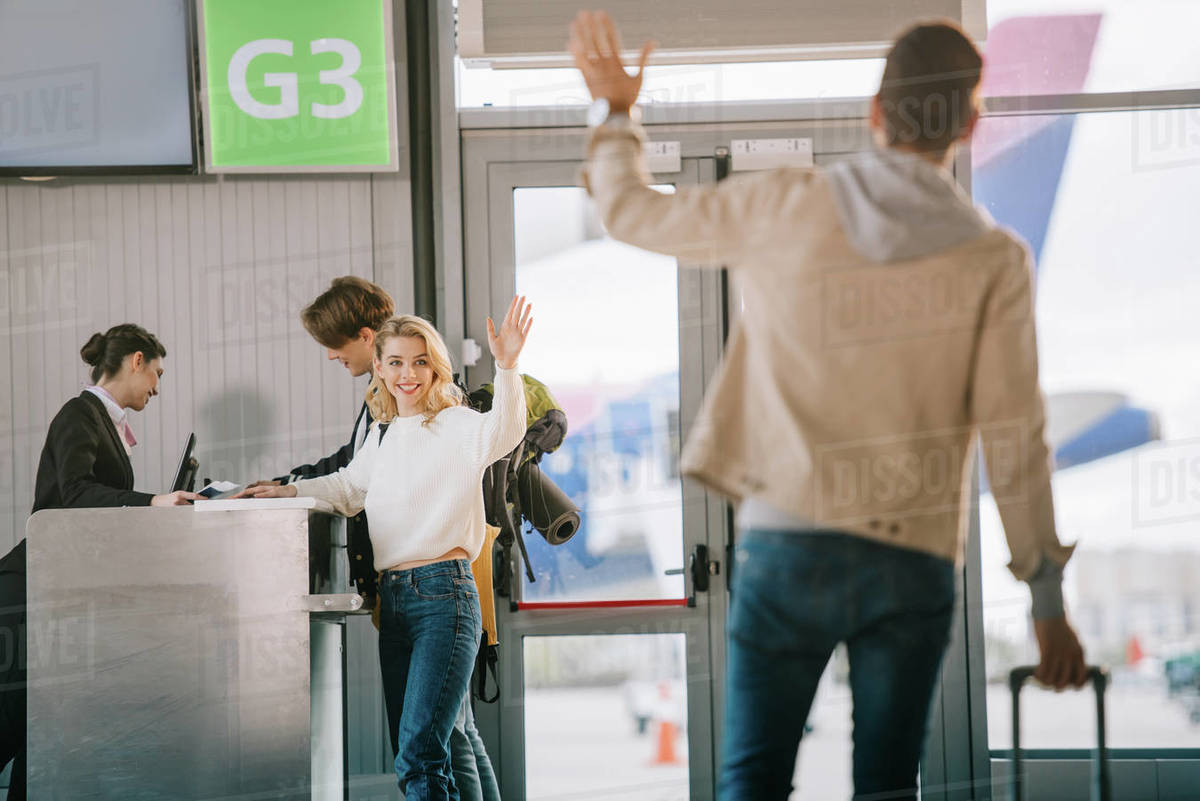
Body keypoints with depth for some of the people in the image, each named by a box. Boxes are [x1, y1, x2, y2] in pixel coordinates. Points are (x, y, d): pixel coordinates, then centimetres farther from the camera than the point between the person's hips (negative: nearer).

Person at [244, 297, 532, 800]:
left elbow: (502, 433, -27)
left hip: (443, 595, -8)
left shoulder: (456, 425, -4)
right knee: (414, 759, 9)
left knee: (418, 755, -17)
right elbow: (349, 487, 36)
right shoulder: (381, 436, 17)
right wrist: (291, 491, 28)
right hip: (391, 598, 8)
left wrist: (506, 367, -41)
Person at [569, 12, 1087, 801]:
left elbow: (632, 210, 11)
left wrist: (616, 110, 30)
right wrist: (1048, 598, 3)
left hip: (788, 542, 0)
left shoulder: (787, 207, -2)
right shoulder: (995, 258, -2)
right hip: (916, 559, 1)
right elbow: (1016, 440, -3)